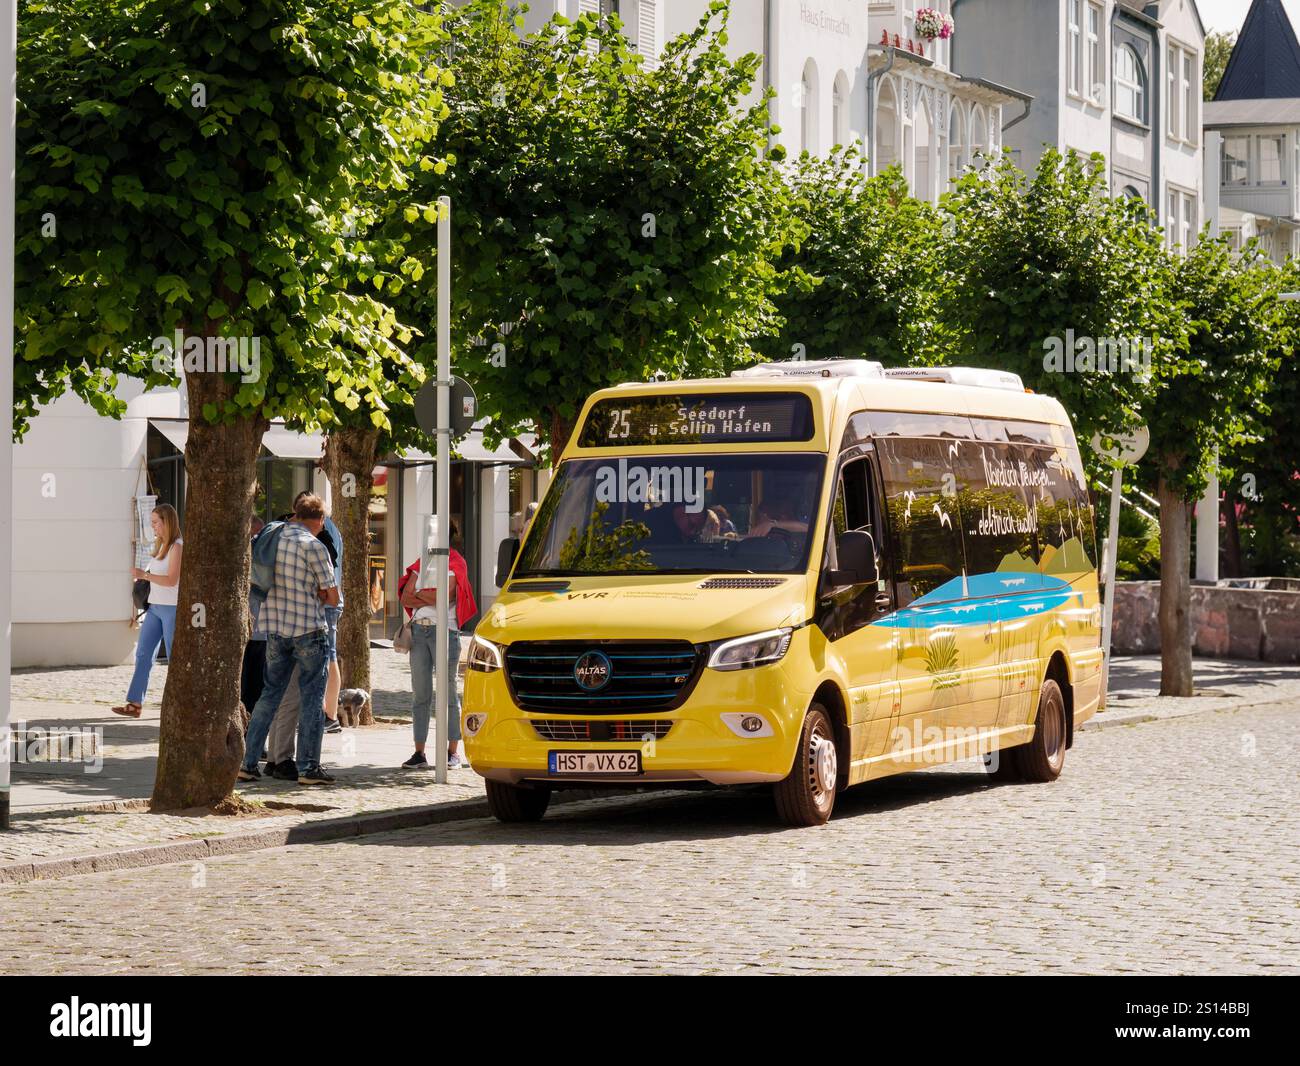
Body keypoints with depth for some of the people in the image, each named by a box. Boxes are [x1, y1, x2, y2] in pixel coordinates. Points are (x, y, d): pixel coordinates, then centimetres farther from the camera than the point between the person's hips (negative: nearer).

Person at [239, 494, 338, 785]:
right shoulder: (313, 546, -11)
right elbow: (333, 597, -8)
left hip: (275, 629, 5)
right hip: (309, 630, -5)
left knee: (270, 694, 12)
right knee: (312, 698, 3)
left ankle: (247, 761, 9)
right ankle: (308, 767, 2)